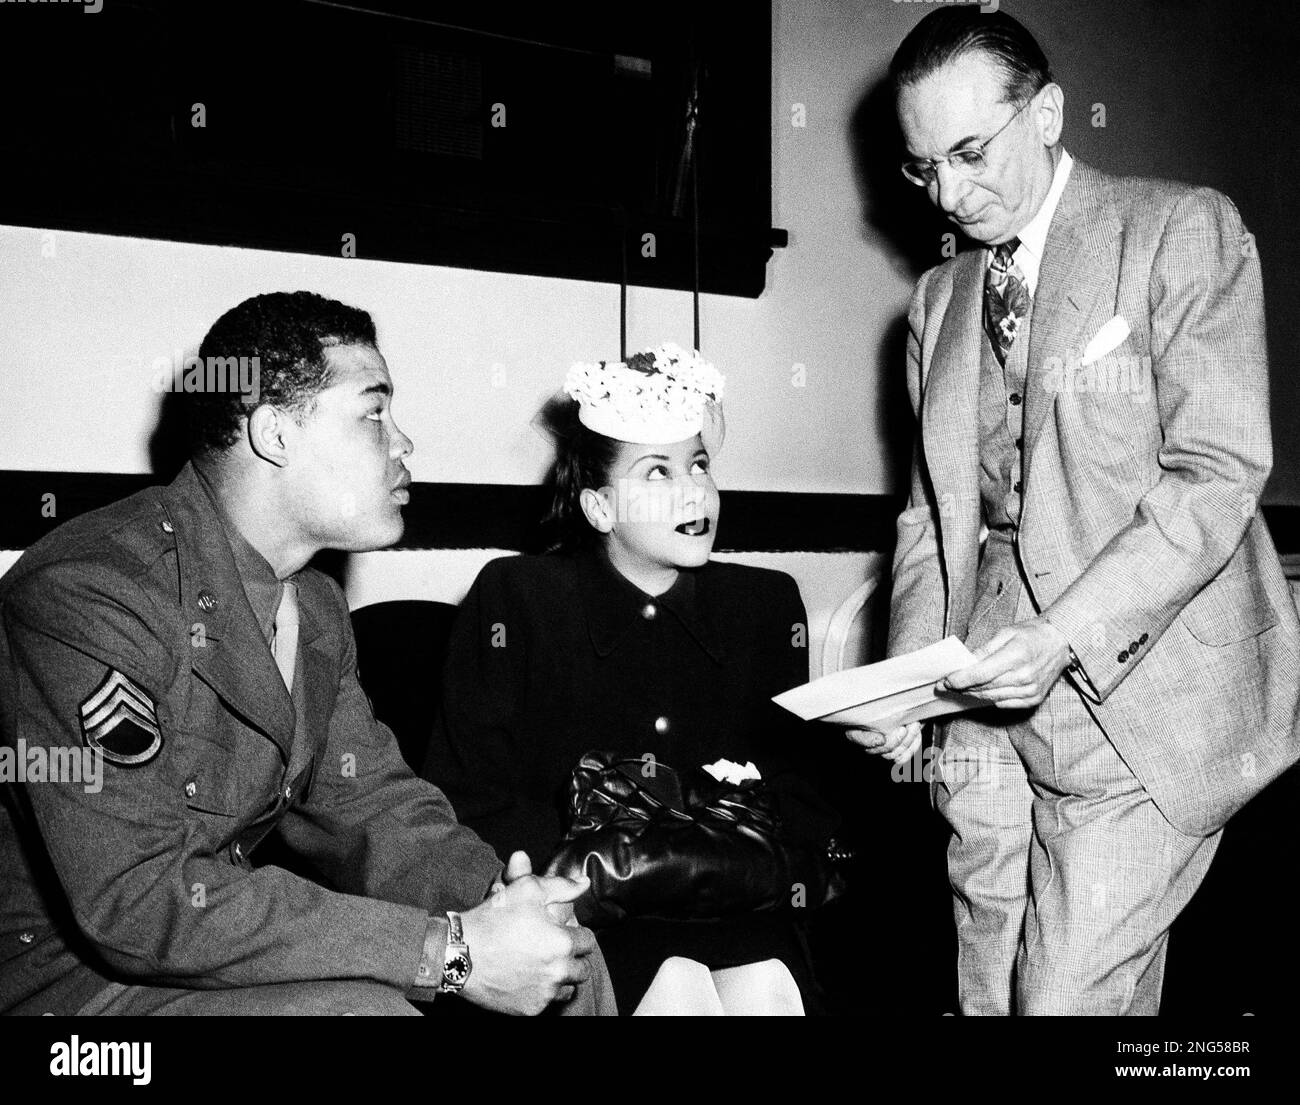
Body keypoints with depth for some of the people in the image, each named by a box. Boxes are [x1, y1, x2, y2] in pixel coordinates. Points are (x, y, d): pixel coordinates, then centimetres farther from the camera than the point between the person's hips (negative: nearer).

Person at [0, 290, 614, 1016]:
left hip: (230, 932, 8)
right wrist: (451, 949, -29)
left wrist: (494, 895, -16)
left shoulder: (317, 609, 7)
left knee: (568, 954, -1)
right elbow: (140, 900, -29)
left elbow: (362, 799, 5)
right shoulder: (90, 595, -24)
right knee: (354, 1006, -31)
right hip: (70, 971, -7)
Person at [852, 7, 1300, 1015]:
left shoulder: (1182, 232, -1)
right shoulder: (939, 298, 16)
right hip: (988, 715, 5)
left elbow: (1216, 477, -10)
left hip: (1142, 704, -5)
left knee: (1074, 1001, -8)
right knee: (990, 996, 9)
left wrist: (1065, 638, -21)